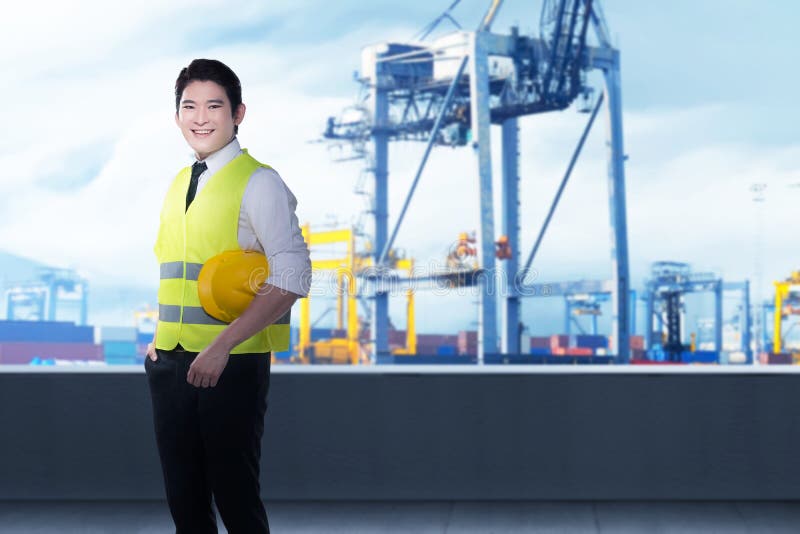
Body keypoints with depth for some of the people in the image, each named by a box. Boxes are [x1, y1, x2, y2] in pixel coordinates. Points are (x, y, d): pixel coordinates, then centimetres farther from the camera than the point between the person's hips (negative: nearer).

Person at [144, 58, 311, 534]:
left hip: (232, 364, -7)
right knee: (183, 495, 12)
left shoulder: (258, 182, -9)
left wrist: (223, 345, -22)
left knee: (235, 495, -1)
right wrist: (161, 336, 10)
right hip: (170, 363, 7)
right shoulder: (178, 185, 14)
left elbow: (293, 278, -19)